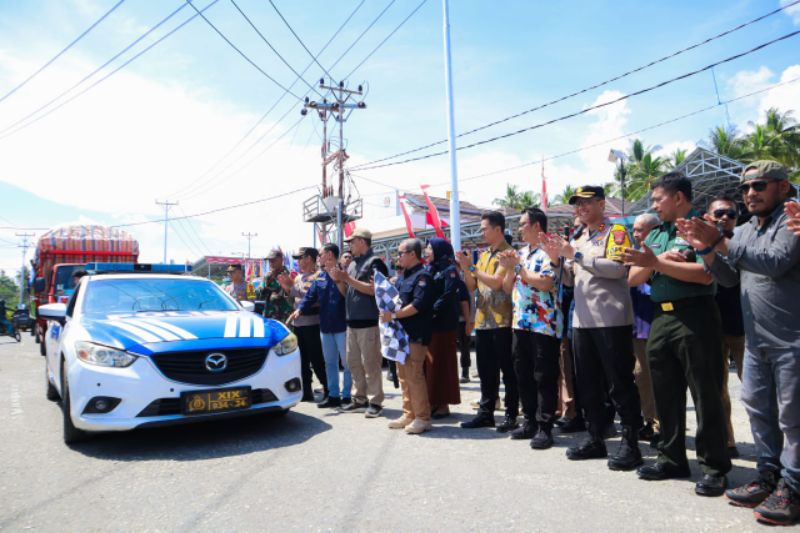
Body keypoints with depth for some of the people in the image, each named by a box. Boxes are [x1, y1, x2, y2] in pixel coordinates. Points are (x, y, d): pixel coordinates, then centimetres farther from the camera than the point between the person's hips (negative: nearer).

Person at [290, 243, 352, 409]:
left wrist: (339, 281, -25)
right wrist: (299, 309, -7)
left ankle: (347, 395, 10)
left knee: (347, 362, 1)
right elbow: (310, 296, 8)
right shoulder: (320, 277, 12)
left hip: (342, 325, -7)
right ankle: (333, 395, 23)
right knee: (330, 363, 13)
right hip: (325, 326, 7)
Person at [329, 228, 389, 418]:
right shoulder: (353, 264, 17)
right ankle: (360, 399, 22)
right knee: (353, 362, 12)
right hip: (352, 321, 8)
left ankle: (375, 402, 6)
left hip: (369, 322, -8)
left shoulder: (375, 262, -7)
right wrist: (339, 280, 2)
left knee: (370, 363, -3)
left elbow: (373, 289, -18)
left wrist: (347, 278, -15)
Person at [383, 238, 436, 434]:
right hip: (401, 332, 9)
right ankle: (409, 414, 22)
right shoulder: (402, 277, 19)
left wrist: (394, 315, -21)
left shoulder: (423, 276, -10)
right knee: (403, 375, 12)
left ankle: (423, 418, 2)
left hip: (415, 334, -9)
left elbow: (418, 305, -20)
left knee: (414, 375, -8)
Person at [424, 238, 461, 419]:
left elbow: (447, 296, -17)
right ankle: (433, 401, 18)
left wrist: (432, 311, -20)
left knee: (441, 363, -2)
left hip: (442, 324, -7)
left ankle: (443, 403, 7)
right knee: (429, 363, 9)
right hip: (427, 324, 7)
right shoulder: (430, 270, 17)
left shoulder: (449, 270, -7)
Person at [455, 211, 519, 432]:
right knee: (486, 371, 13)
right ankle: (486, 412, 21)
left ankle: (511, 415, 10)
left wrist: (471, 267, -13)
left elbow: (497, 282, -20)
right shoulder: (483, 255, 16)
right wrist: (466, 268, -3)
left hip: (502, 321, -8)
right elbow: (471, 286, 14)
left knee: (508, 370, 1)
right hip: (483, 321, 8)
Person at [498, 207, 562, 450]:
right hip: (520, 323, 8)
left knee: (544, 377, -2)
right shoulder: (520, 253, 16)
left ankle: (545, 427, 7)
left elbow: (545, 283, -22)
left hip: (544, 324, -8)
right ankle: (530, 421, 24)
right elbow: (507, 289, 15)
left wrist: (518, 266, -13)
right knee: (523, 375, 13)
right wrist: (509, 269, -3)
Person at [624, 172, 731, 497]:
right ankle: (672, 459, 25)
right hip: (661, 318, 8)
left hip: (695, 317, -7)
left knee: (706, 394, 0)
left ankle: (715, 467, 12)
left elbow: (705, 274, -19)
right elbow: (634, 279, 11)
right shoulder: (655, 235, 17)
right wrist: (655, 262, -7)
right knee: (665, 394, 13)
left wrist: (657, 263, -18)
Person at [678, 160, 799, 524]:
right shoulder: (743, 232, 13)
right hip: (756, 340, 7)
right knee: (758, 409, 13)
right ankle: (768, 476, 26)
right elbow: (728, 278, 11)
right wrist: (705, 249, -4)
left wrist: (720, 242, -25)